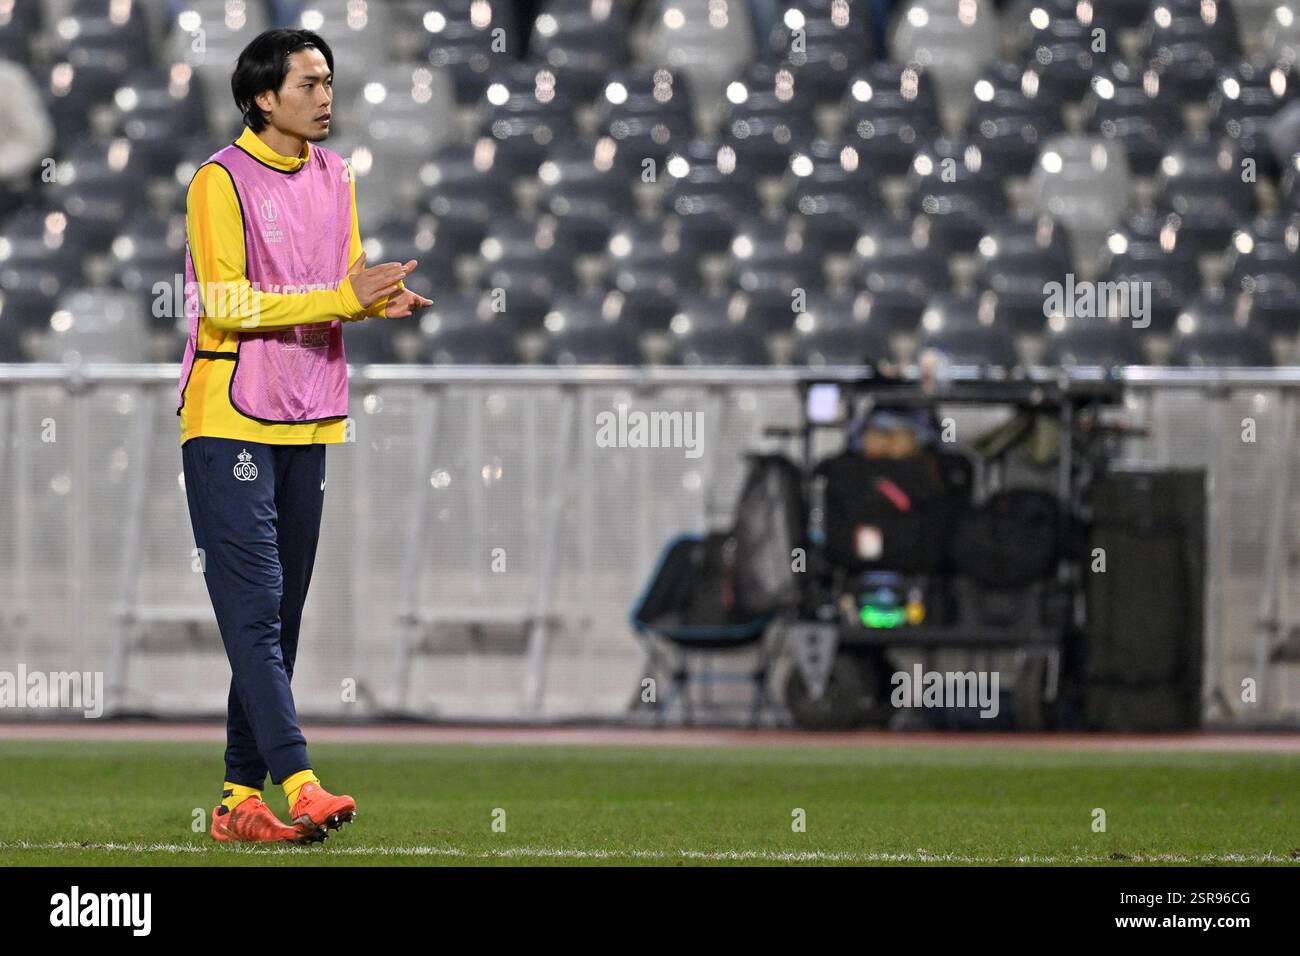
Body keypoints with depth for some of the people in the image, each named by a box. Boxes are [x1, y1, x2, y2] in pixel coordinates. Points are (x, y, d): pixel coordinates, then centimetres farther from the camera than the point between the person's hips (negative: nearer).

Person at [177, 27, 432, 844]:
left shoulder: (336, 177, 13)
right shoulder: (222, 181, -10)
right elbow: (226, 303, -16)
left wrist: (380, 297, -5)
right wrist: (341, 299, -20)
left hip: (307, 424, 7)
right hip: (231, 423, -7)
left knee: (280, 617, 6)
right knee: (254, 607, -12)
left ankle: (242, 797, 9)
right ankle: (297, 782, -21)